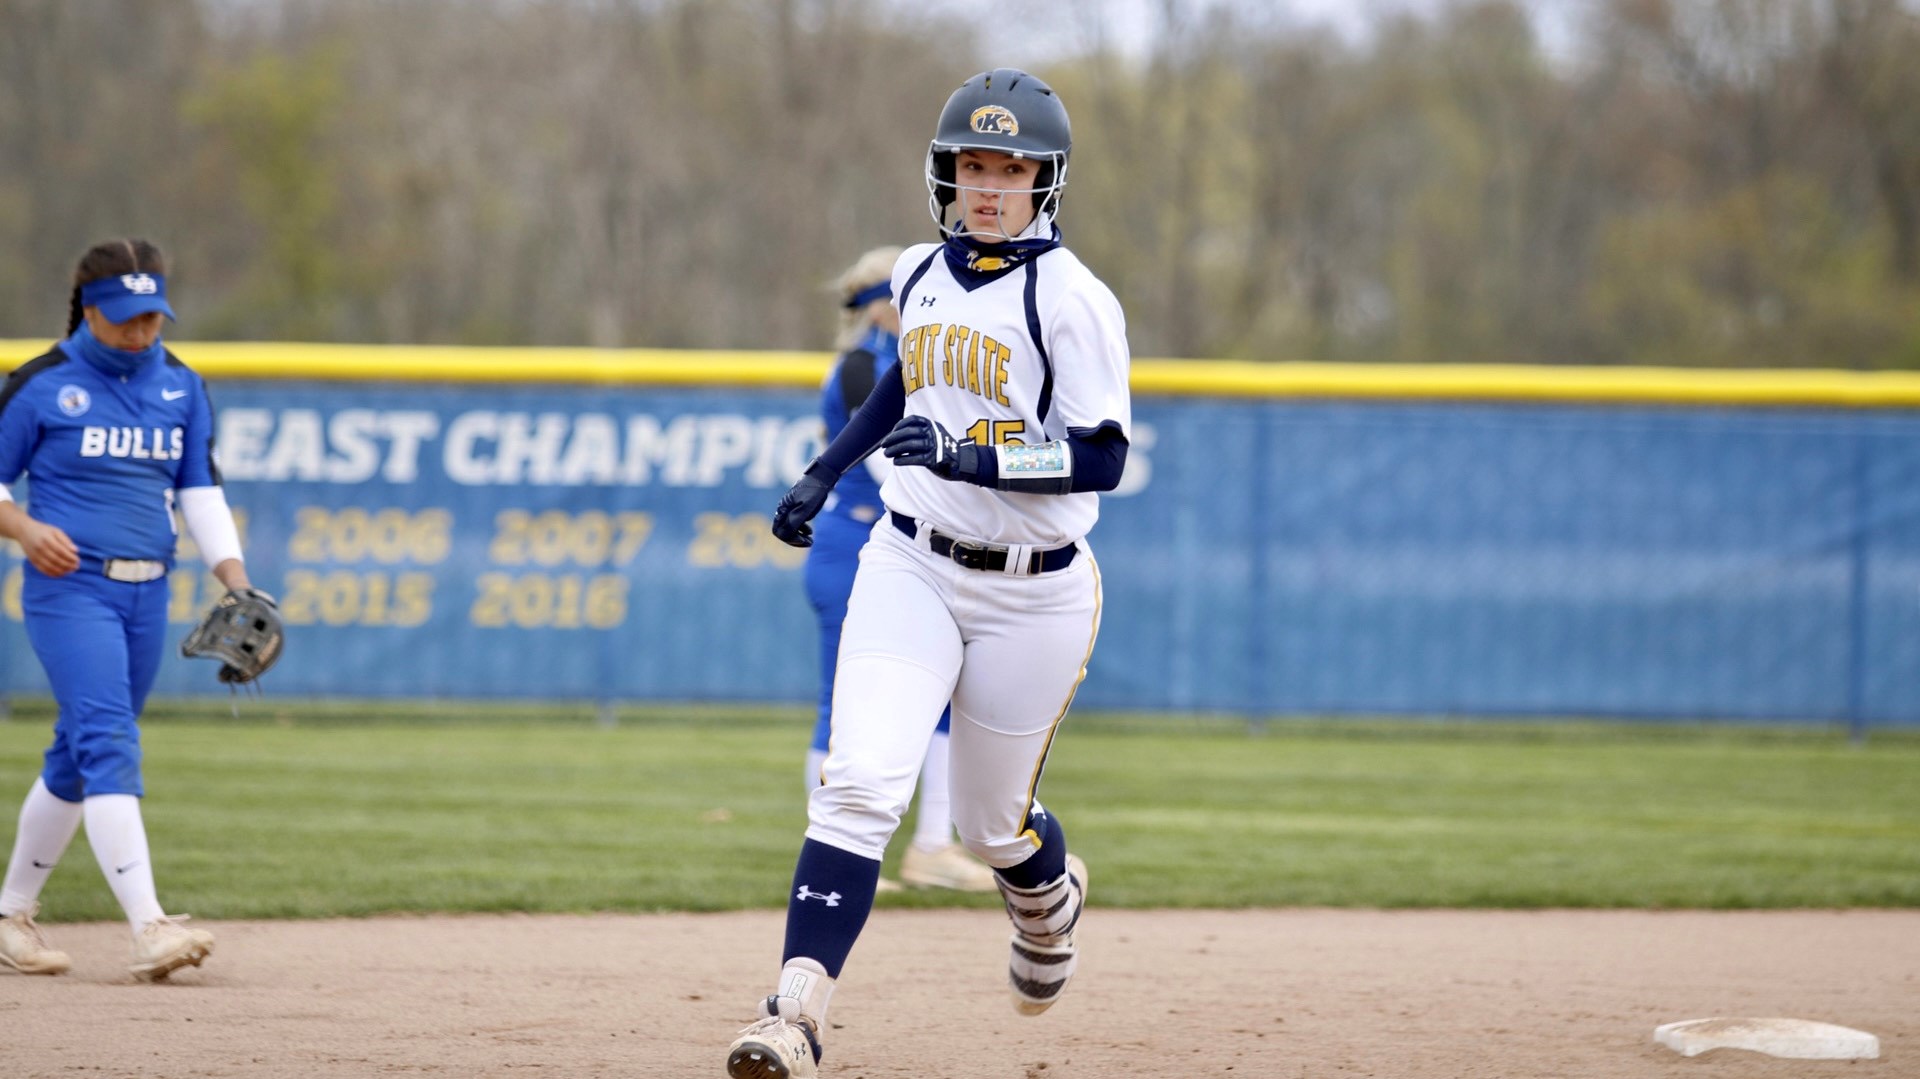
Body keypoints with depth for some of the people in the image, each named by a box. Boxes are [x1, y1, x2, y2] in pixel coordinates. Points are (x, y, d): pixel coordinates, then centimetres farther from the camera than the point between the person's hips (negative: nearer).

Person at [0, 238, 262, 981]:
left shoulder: (181, 388, 11)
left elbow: (201, 491, 10)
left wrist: (238, 585, -3)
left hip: (148, 595, 6)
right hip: (70, 589, -6)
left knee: (79, 754, 11)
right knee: (109, 743, -18)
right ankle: (148, 925, -28)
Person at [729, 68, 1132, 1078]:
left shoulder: (1071, 300, -14)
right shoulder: (921, 276, 5)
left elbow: (1101, 461, -19)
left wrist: (969, 458, -30)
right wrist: (825, 472, 20)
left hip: (1032, 594, -3)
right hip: (911, 567, 3)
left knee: (992, 825, 11)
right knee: (860, 785, -17)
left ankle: (1050, 893, 49)